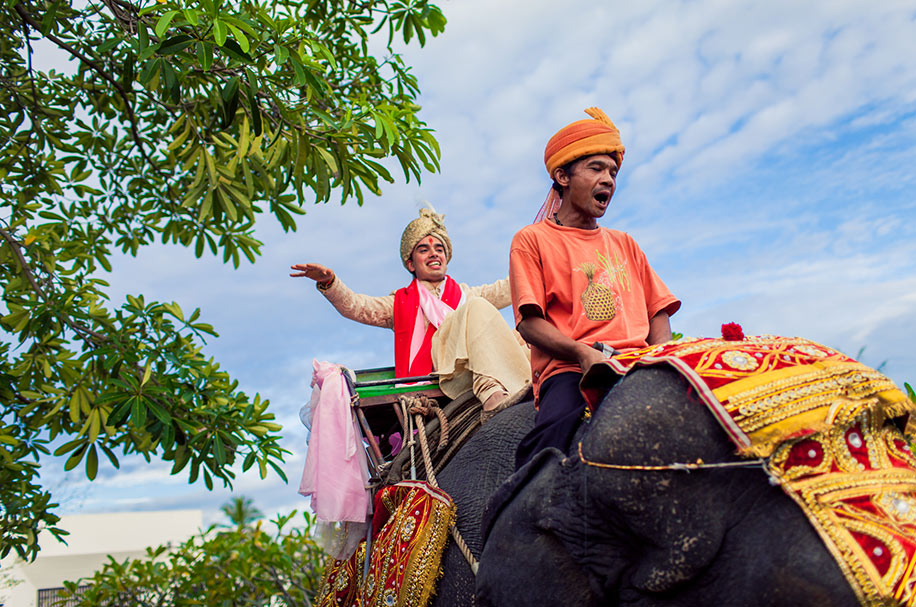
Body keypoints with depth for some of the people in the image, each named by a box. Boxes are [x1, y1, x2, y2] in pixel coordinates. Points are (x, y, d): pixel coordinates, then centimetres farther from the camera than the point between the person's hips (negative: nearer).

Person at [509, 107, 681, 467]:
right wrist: (584, 353, -15)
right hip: (568, 369, -4)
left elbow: (658, 312, 23)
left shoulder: (624, 244, 31)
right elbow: (529, 321, 2)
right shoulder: (532, 240, 15)